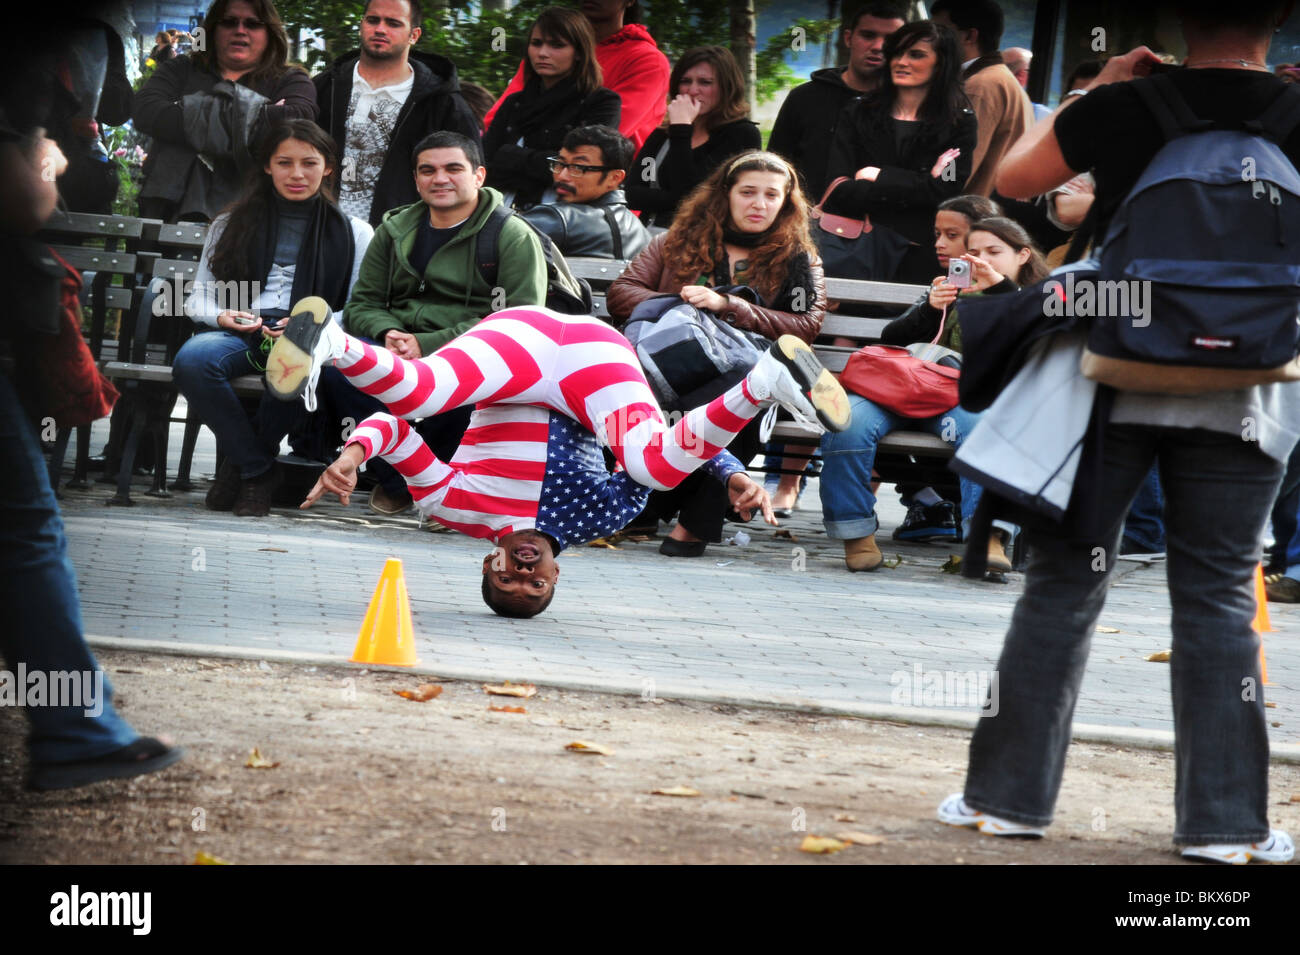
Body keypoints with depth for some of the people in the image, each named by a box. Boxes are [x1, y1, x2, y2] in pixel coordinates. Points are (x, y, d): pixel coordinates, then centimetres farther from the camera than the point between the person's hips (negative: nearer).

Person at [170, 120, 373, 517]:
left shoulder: (352, 232, 15)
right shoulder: (232, 224, 21)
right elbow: (199, 296, 19)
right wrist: (222, 316, -5)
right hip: (240, 335, 2)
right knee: (192, 360, -35)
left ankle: (241, 460, -13)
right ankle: (258, 470, -18)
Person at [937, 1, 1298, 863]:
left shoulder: (1126, 108, -5)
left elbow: (1013, 177, 9)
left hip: (1114, 382, 0)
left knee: (1064, 584, 8)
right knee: (1219, 598, 6)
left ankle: (1010, 795, 11)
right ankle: (1223, 819, 4)